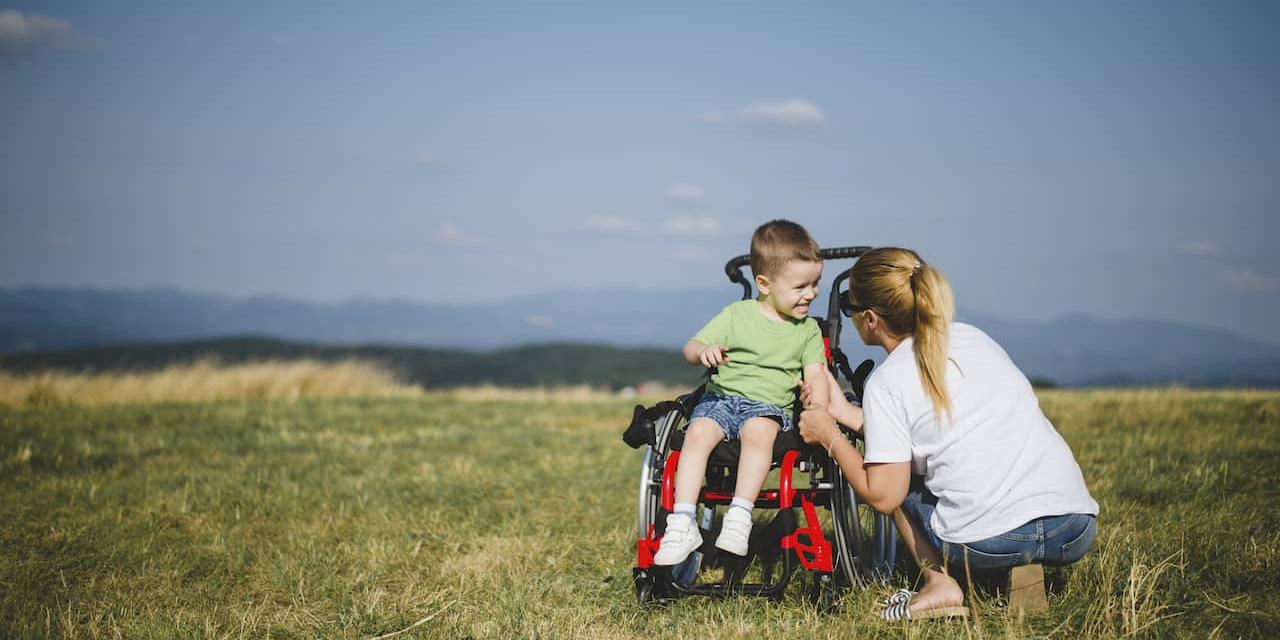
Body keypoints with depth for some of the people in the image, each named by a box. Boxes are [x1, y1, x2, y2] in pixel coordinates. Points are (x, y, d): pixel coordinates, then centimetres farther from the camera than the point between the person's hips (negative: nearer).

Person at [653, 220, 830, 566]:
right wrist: (704, 351, -20)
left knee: (758, 430, -36)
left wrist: (818, 404, -18)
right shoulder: (737, 315, 7)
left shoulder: (808, 330, 12)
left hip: (770, 406, 0)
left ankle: (739, 517, -37)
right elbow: (690, 348, 5)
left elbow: (816, 376, 5)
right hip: (721, 397, 0)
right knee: (698, 433, -30)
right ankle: (682, 524, -32)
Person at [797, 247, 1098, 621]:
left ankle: (939, 582, 5)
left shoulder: (887, 383, -2)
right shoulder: (972, 337, 17)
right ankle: (1025, 571, 14)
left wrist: (829, 437, 13)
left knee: (899, 476, 22)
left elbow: (883, 496, -2)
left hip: (989, 543, -5)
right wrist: (844, 412, 31)